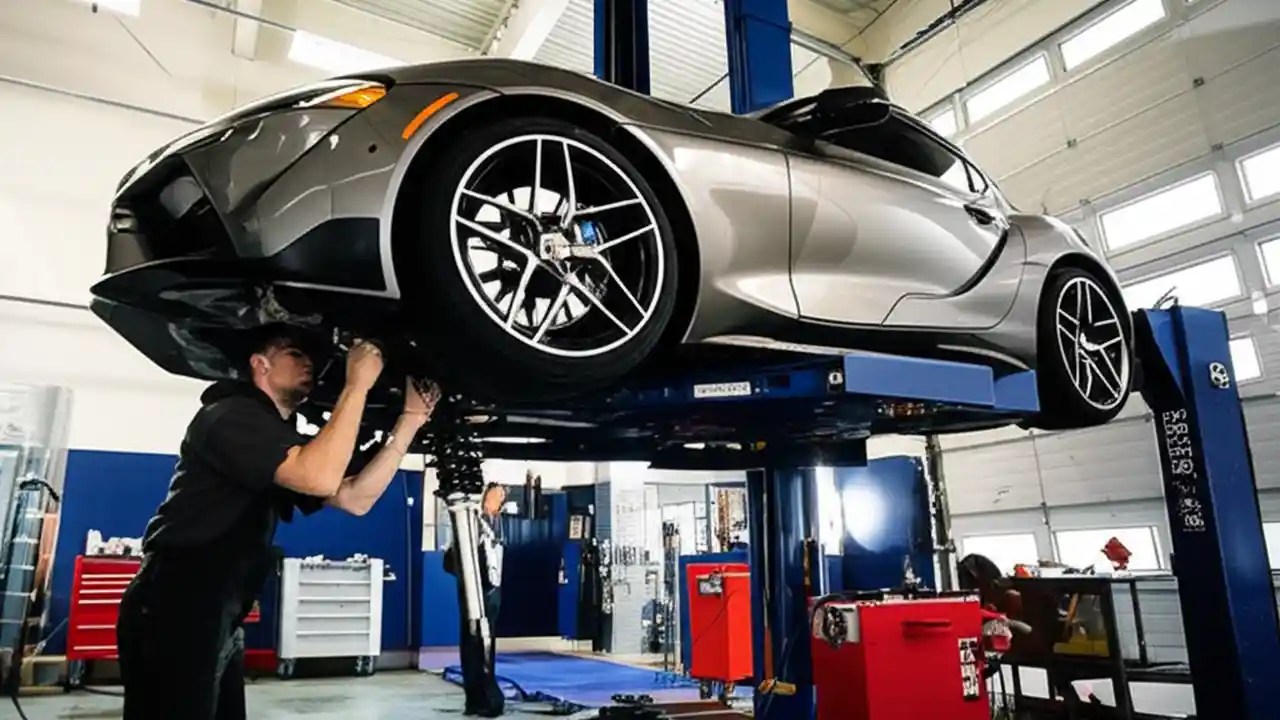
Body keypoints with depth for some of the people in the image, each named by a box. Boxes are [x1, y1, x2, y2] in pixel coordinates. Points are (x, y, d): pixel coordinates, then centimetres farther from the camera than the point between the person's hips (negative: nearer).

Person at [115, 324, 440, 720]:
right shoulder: (233, 414, -14)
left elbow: (355, 498, 4)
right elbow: (321, 479, -29)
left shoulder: (286, 440, 16)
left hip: (219, 620, 10)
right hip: (172, 615, -9)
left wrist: (410, 419, -1)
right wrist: (357, 384, -24)